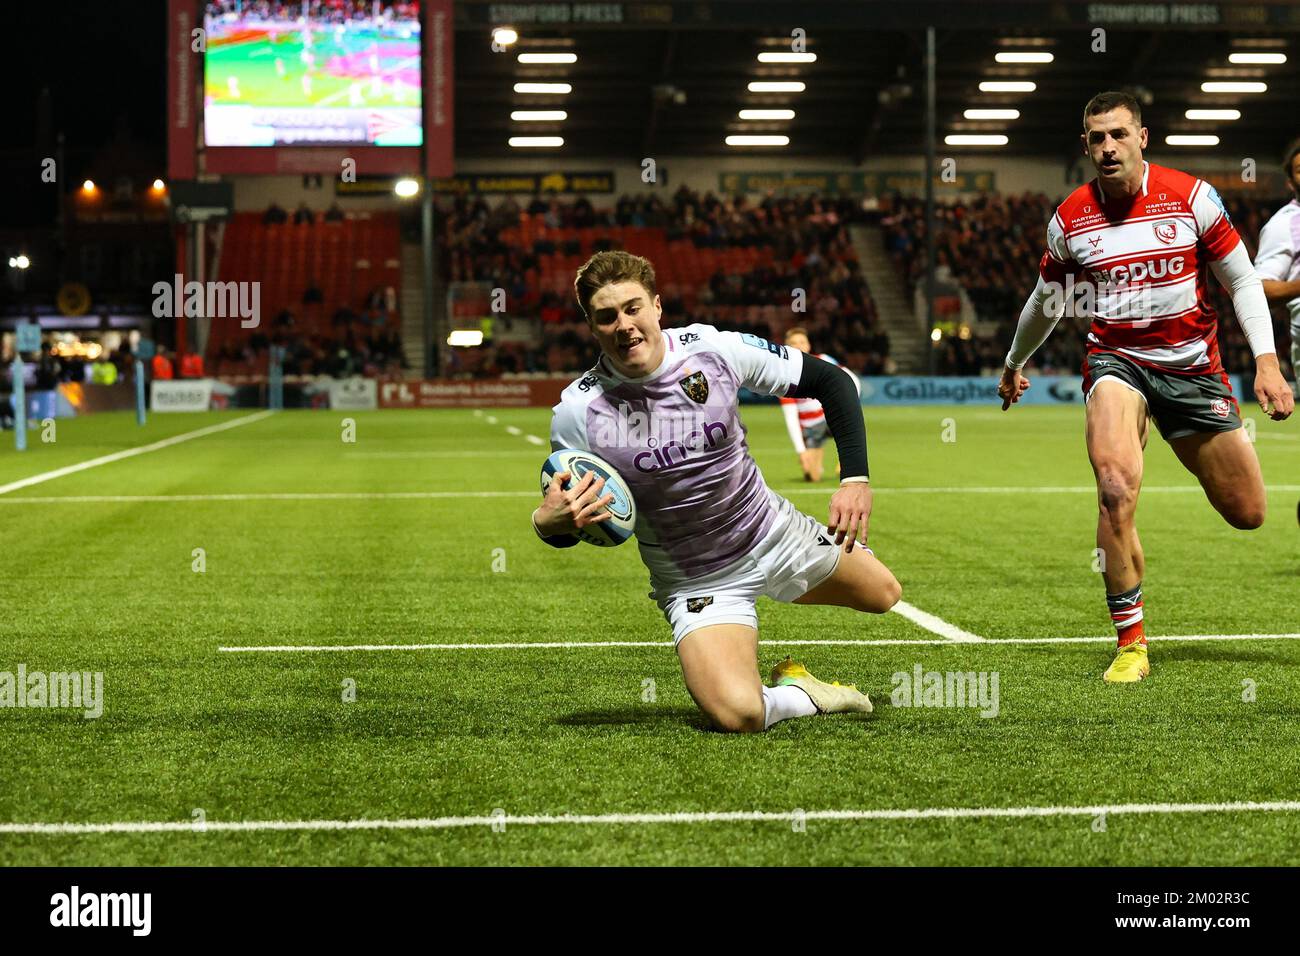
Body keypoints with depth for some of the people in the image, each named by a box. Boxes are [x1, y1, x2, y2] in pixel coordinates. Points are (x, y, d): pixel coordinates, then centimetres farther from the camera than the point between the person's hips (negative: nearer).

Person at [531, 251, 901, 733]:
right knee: (737, 715, -27)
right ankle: (801, 695, 8)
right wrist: (547, 524, -34)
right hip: (695, 581, -3)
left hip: (772, 530, 3)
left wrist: (855, 478, -15)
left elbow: (830, 380, -5)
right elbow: (564, 524, -8)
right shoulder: (577, 410, -21)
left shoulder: (716, 349, -17)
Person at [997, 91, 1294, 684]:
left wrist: (1266, 360, -12)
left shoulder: (1190, 197, -7)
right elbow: (1046, 301, 17)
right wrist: (1014, 363, 30)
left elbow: (1243, 280, 0)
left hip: (1191, 363, 1)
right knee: (1116, 489, -30)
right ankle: (1130, 644, -18)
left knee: (1247, 513, 7)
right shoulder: (1069, 219, -2)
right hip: (1117, 360, -1)